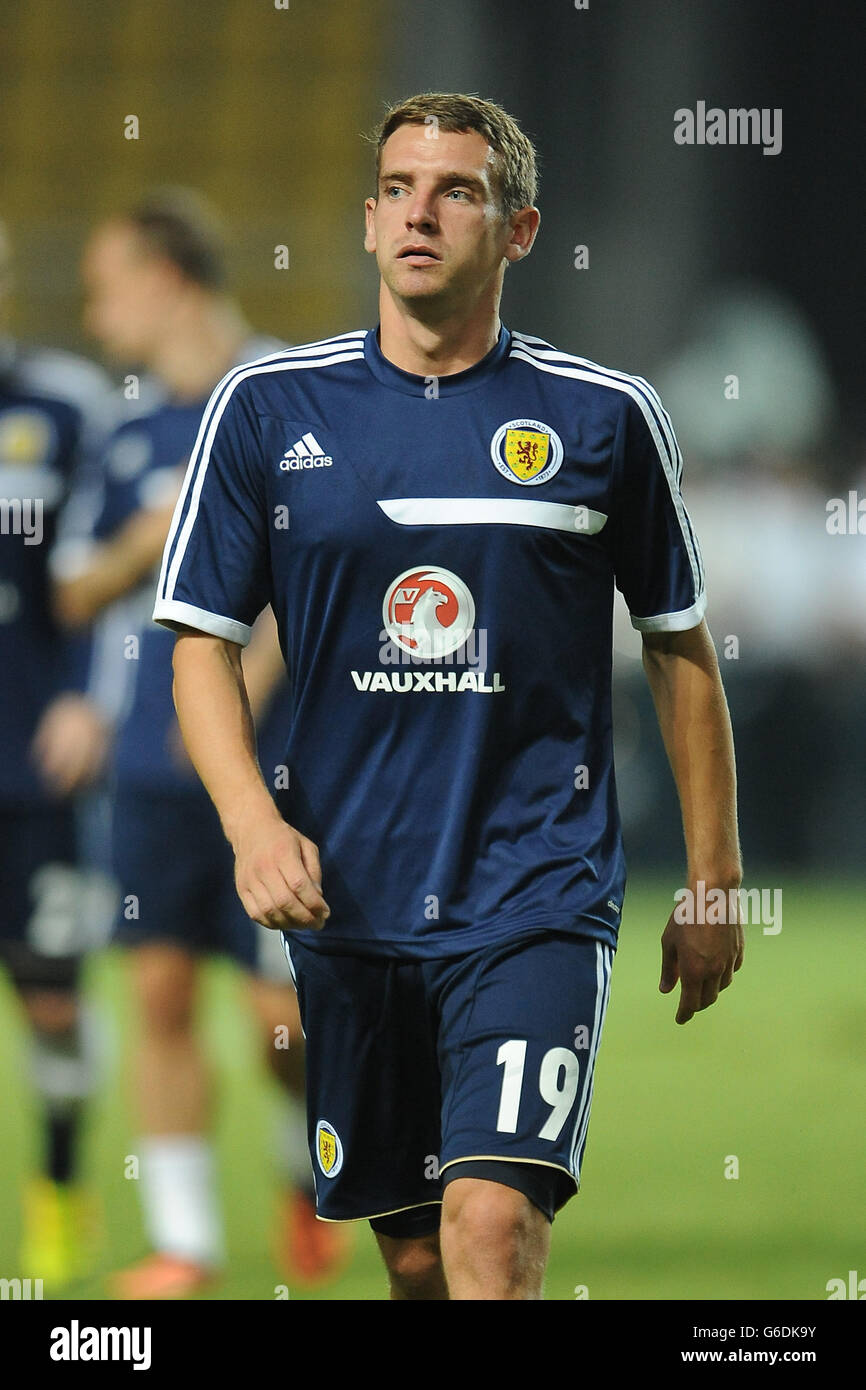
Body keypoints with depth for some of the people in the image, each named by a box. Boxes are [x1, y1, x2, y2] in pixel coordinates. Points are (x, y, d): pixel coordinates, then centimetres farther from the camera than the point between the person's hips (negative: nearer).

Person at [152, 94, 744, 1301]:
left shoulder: (607, 417, 1)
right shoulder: (268, 407, 3)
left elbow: (680, 648, 11)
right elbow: (203, 640, 6)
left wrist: (713, 879, 11)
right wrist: (253, 822, -11)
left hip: (537, 893, -2)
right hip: (350, 902, 2)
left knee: (493, 1224, -19)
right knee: (414, 1257, 9)